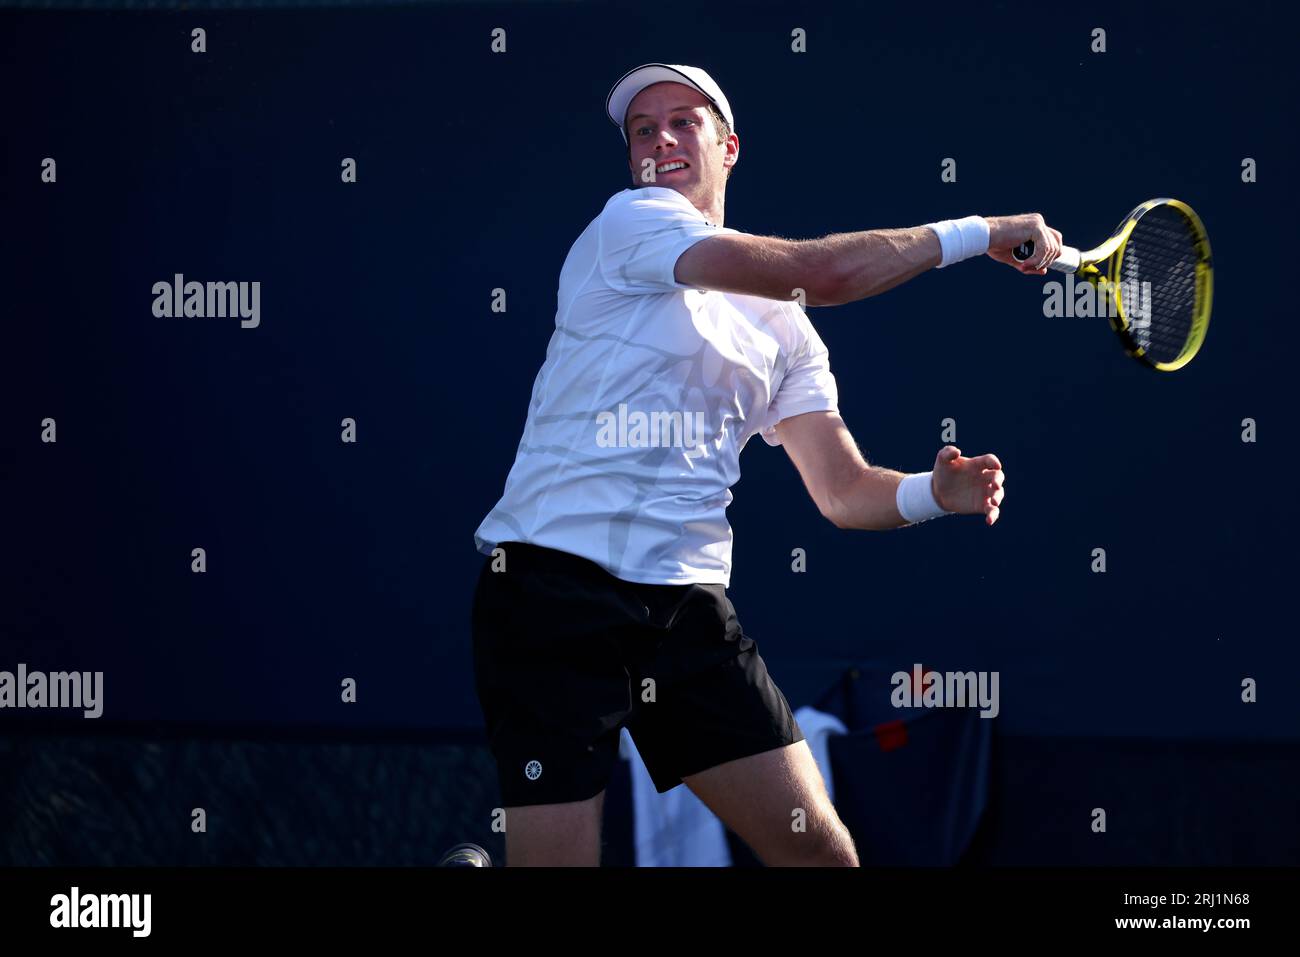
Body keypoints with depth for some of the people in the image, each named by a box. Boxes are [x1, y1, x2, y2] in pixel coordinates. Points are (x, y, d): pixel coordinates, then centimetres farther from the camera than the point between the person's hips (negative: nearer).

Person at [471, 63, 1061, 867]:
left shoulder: (783, 330, 17)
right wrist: (979, 233, -4)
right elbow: (821, 272, -14)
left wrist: (934, 492, -9)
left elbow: (844, 488, 13)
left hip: (688, 602, 6)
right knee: (558, 858, -11)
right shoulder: (629, 223, -3)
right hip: (554, 583, -6)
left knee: (819, 848, -2)